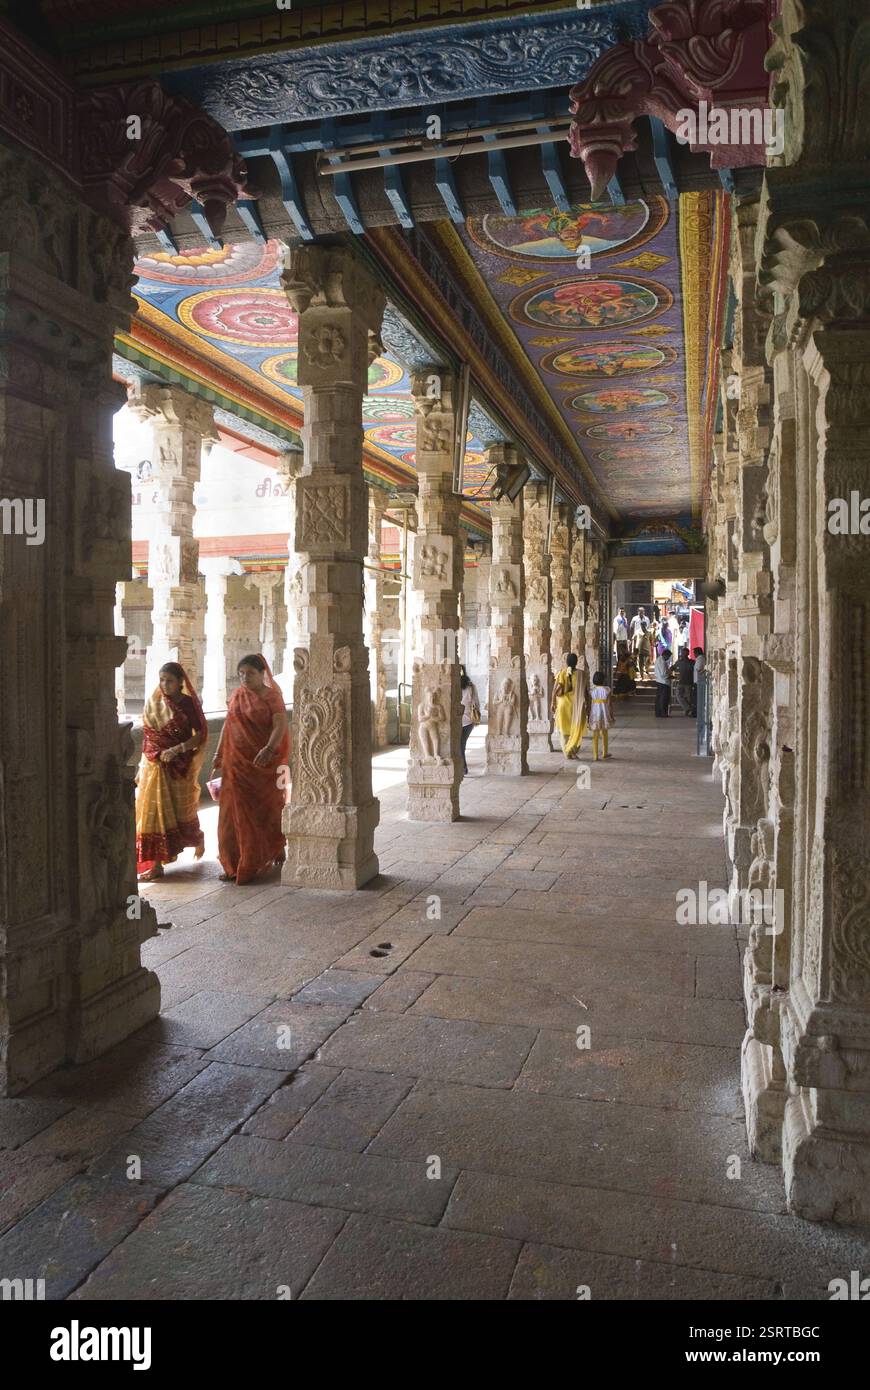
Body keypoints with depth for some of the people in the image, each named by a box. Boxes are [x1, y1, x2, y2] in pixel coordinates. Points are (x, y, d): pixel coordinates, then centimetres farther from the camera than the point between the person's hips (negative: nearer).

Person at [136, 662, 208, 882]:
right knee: (152, 812, 1)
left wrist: (177, 750, -20)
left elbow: (201, 734, -8)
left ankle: (197, 838, 33)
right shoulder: (152, 703, 5)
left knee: (183, 810, 6)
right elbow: (147, 736, 9)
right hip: (154, 765, 3)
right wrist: (141, 767, 10)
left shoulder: (189, 703, -4)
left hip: (180, 766, -3)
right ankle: (155, 864, 11)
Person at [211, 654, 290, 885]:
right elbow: (227, 727, 13)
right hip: (237, 762, 4)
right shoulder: (237, 696, 9)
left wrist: (269, 749, -36)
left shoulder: (272, 696, -6)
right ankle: (236, 864, 13)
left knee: (268, 808, 7)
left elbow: (280, 725, -19)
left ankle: (277, 849, 25)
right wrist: (218, 759, 11)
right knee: (236, 812, 5)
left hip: (265, 763, -4)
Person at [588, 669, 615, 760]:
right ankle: (604, 753, 26)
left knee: (595, 735, 7)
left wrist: (589, 717, 6)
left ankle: (595, 755, 7)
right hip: (604, 714, 0)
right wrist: (612, 715, 5)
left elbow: (589, 705, -3)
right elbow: (610, 704, -5)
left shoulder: (591, 691, -5)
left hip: (594, 715, 0)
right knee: (604, 734, 15)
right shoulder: (607, 690, -7)